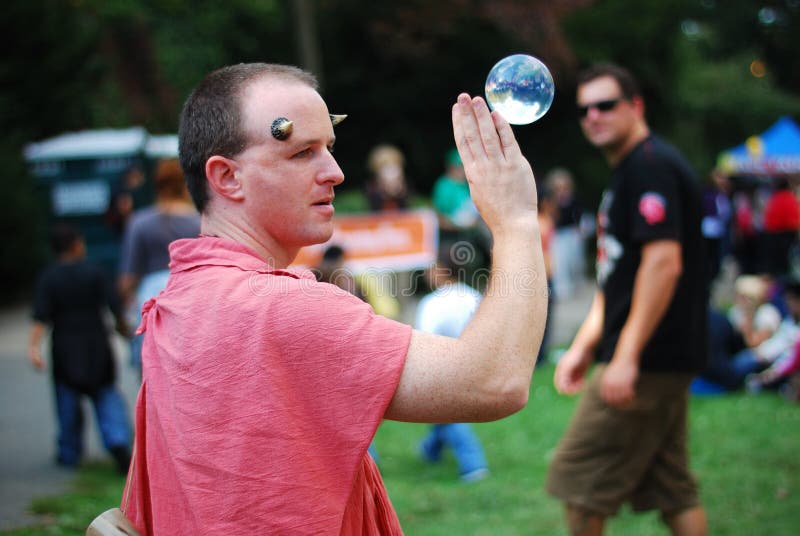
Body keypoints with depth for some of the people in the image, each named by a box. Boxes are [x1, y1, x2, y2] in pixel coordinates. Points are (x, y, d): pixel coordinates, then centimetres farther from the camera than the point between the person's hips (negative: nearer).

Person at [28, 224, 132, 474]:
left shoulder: (48, 278, -4)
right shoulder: (94, 272, -4)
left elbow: (41, 316, -13)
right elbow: (113, 304, -7)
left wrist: (33, 346, -17)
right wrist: (122, 326, 10)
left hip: (65, 351, 0)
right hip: (97, 345, 0)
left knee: (68, 401, 11)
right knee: (107, 397, 4)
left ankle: (69, 453, 20)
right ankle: (118, 442, -15)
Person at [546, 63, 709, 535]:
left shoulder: (651, 165, -13)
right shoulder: (628, 172, 19)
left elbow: (663, 263, -23)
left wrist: (627, 356, -25)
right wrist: (583, 347, 18)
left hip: (648, 361, -10)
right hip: (665, 363, 10)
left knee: (579, 481, -3)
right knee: (672, 491, 13)